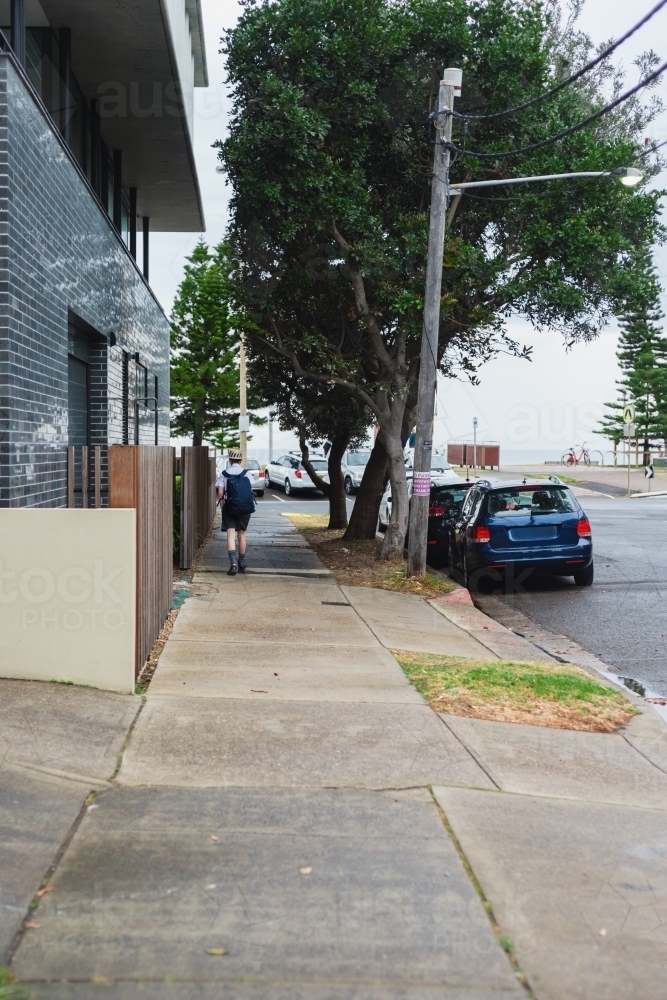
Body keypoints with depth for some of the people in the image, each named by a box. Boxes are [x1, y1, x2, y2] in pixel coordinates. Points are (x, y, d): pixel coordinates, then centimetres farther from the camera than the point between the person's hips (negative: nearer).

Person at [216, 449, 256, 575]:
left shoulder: (225, 474, 1)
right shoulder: (247, 474, 3)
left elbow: (220, 492, -5)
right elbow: (250, 491, 0)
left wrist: (222, 505, 6)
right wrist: (250, 504, 12)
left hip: (230, 508, -2)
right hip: (245, 508, 2)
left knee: (231, 535, -5)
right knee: (241, 535, 15)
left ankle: (233, 562, -23)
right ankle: (242, 563, 24)